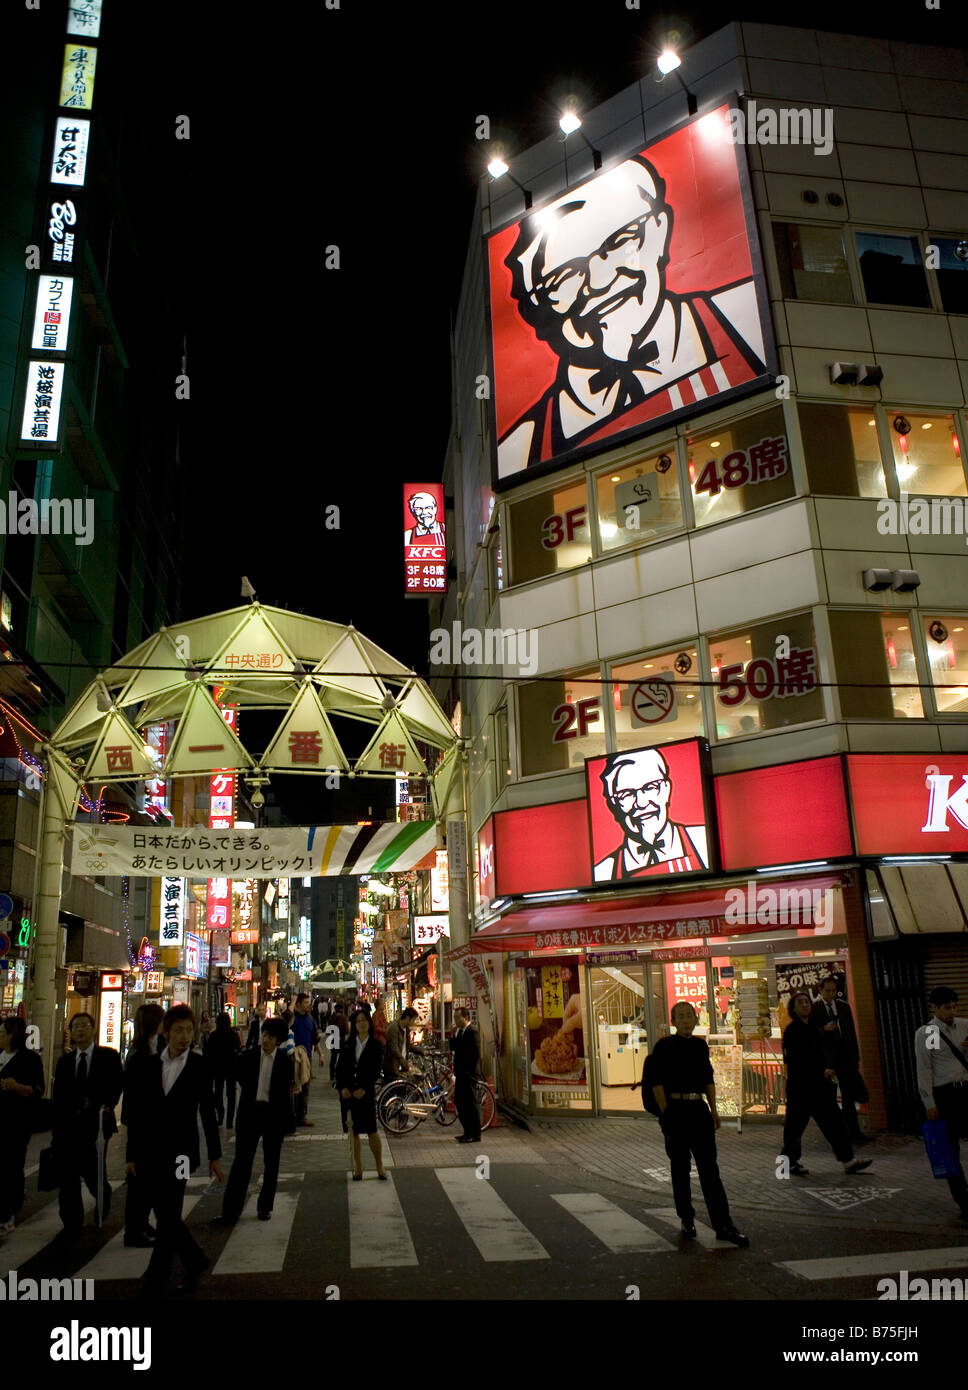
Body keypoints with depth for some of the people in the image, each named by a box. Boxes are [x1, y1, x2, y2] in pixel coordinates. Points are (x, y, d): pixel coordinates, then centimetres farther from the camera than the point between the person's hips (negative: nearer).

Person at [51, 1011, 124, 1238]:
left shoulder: (109, 1056, 4)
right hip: (68, 1125, 3)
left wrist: (108, 1104, -18)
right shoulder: (64, 1061, 14)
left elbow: (117, 1083, -1)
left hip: (95, 1123, -3)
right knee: (68, 1178, 3)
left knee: (93, 1173, -2)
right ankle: (72, 1223, 17)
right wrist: (56, 1128, 8)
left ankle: (103, 1198, 31)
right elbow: (57, 1096, 13)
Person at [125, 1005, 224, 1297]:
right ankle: (195, 1260, 32)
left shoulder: (200, 1067, -3)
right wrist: (132, 1154, 4)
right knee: (166, 1217, 11)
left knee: (168, 1219, -3)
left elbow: (207, 1113, 2)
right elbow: (135, 1111, 6)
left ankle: (154, 1284, 9)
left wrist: (214, 1156, 3)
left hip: (179, 1153, -3)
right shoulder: (146, 1064, 2)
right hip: (150, 1153, 3)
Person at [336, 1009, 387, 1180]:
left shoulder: (375, 1045, 2)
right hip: (348, 1092, 3)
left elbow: (376, 1070, -4)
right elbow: (339, 1068, 5)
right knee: (352, 1131, 5)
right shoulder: (347, 1045, 9)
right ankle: (357, 1168, 13)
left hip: (366, 1092, -3)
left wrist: (364, 1089, -15)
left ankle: (380, 1167, 8)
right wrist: (343, 1087, -9)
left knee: (372, 1130, -4)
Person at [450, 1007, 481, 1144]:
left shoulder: (471, 1032, -15)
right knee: (459, 1102, 14)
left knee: (470, 1103, -3)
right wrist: (455, 1035, -2)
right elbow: (453, 1047, 10)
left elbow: (476, 1054, -19)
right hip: (461, 1074, 10)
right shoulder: (460, 1032, 14)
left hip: (468, 1075, -10)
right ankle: (468, 1131, 24)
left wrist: (469, 1071, -17)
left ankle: (475, 1134, 5)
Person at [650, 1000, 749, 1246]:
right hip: (676, 1109, -4)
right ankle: (687, 1220, 20)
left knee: (709, 1168, 1)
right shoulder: (664, 1046, -5)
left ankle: (723, 1226, 1)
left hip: (699, 1109, 4)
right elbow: (657, 1083, -6)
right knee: (680, 1168, 6)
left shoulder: (701, 1045, 10)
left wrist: (713, 1109, 13)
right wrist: (666, 1113, -12)